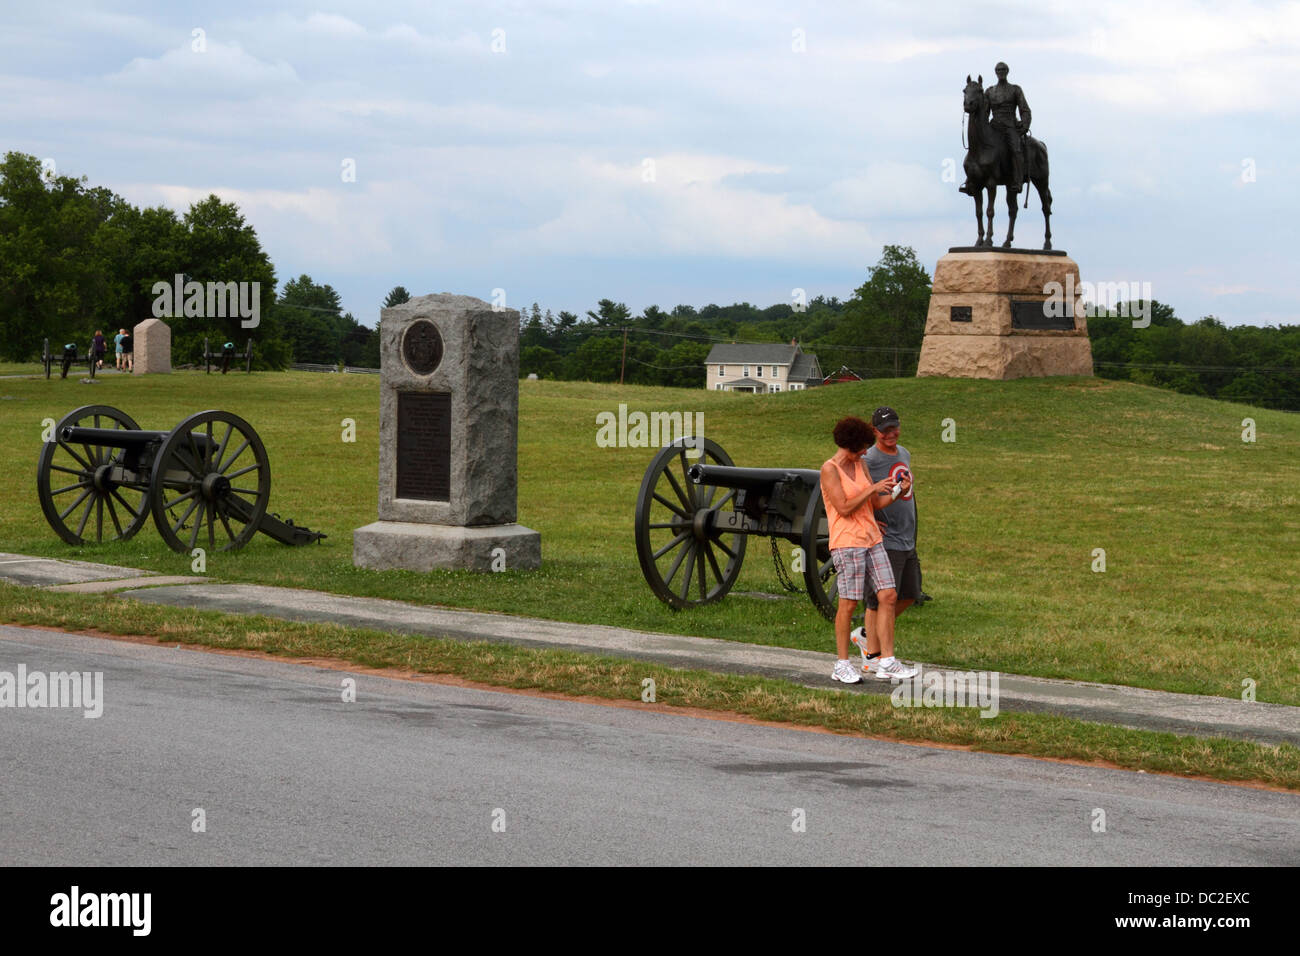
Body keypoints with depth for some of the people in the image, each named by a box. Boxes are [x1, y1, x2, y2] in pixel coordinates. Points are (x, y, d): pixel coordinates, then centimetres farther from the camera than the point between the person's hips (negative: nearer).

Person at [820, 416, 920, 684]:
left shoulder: (859, 466, 13)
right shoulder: (829, 470, -9)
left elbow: (876, 504, 14)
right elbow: (844, 508, -16)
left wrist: (898, 492, -3)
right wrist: (873, 488, -16)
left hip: (871, 539, 7)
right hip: (846, 542, -7)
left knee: (888, 597, 0)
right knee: (849, 602, -5)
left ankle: (887, 663, 2)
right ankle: (842, 664, 5)